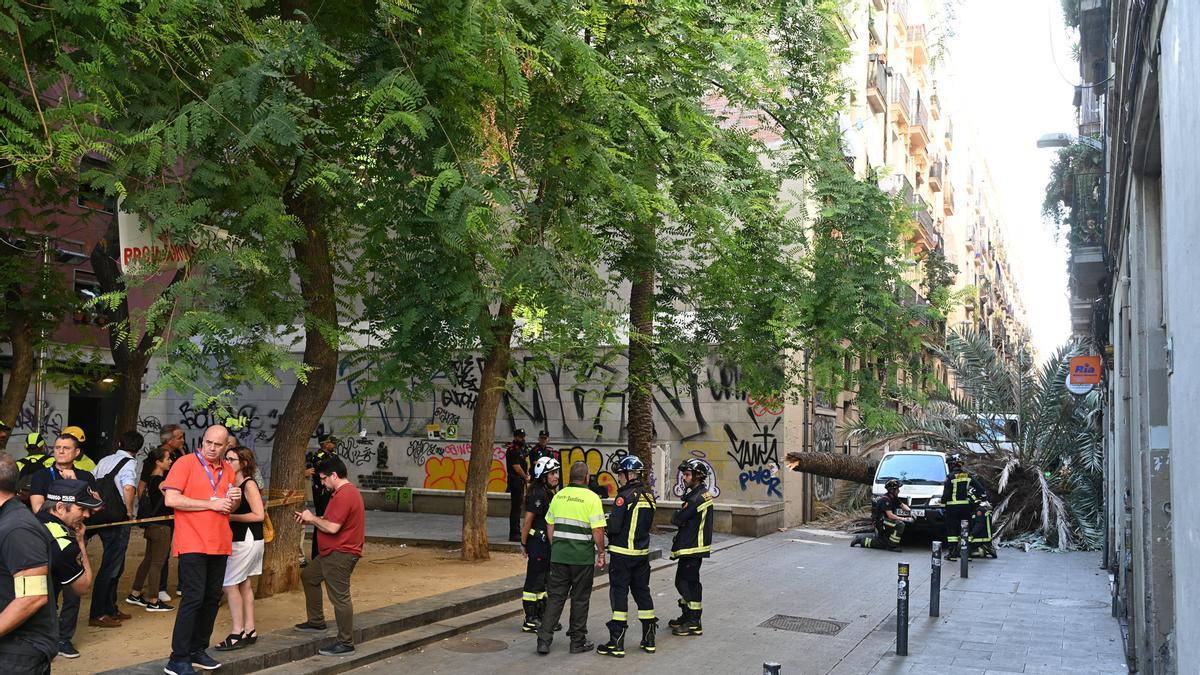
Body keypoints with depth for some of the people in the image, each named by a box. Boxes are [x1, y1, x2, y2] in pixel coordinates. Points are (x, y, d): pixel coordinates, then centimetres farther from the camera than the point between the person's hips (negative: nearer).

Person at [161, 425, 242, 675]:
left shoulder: (228, 469, 12)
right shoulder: (186, 463, -6)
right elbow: (171, 499, -16)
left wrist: (235, 500, -2)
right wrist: (211, 504, -15)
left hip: (219, 544, 7)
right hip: (193, 543, -7)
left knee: (212, 599, 11)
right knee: (194, 598, -10)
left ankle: (197, 650, 23)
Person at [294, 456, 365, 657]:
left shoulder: (344, 495, -22)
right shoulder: (345, 492, 13)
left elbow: (332, 527, -26)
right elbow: (331, 521, 18)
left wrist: (312, 518, -11)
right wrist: (310, 519, 8)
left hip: (340, 555, -12)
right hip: (332, 552, 12)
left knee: (340, 598, -7)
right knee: (308, 576, 25)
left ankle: (346, 644, 0)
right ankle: (316, 621, 34)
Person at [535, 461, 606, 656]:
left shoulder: (559, 495, 5)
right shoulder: (591, 498, -10)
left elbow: (550, 526, 11)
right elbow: (597, 530, -13)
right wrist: (601, 553, -1)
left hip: (559, 554, 4)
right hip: (583, 556, -4)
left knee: (555, 596, 9)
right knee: (580, 599, 8)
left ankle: (544, 639, 5)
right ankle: (577, 641, 16)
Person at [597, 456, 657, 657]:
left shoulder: (625, 496, -16)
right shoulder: (649, 495, 7)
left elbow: (614, 526, -18)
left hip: (623, 552, -7)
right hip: (642, 552, 7)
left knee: (619, 592, -2)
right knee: (642, 591, 15)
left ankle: (617, 642, -1)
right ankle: (649, 639, 20)